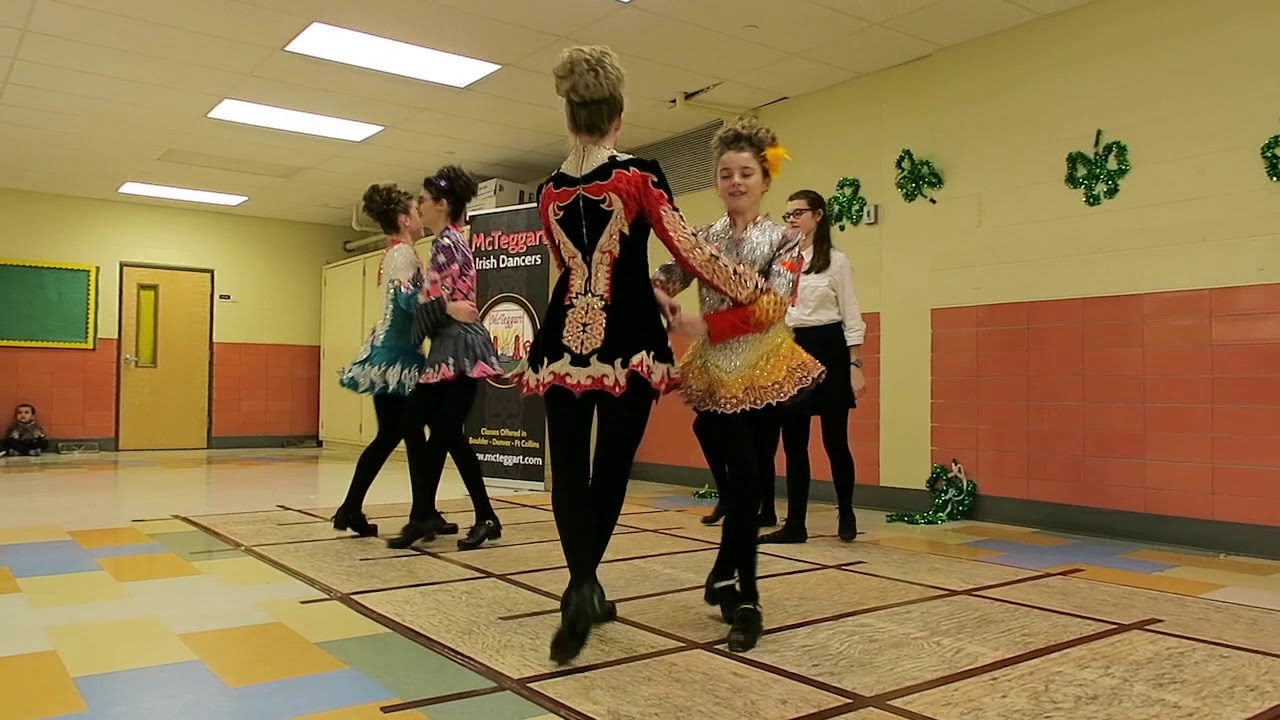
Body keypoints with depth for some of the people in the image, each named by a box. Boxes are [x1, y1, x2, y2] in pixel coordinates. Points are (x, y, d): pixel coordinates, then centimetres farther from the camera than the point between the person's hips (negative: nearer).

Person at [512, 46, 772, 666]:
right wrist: (752, 287, 7)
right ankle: (584, 585, 13)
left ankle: (581, 585, -14)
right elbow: (690, 252, -6)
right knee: (611, 468, 9)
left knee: (568, 467, 5)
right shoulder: (639, 175, -5)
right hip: (626, 342, -3)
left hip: (565, 340, 3)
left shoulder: (549, 192, 11)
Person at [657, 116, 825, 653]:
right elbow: (658, 285, -5)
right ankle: (744, 597, 8)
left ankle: (726, 576, 29)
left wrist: (705, 325, -24)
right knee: (744, 478, -8)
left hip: (767, 372, 1)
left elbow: (771, 307, -16)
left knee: (756, 480, 5)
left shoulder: (785, 241, 0)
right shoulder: (701, 241, 5)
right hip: (715, 375, 0)